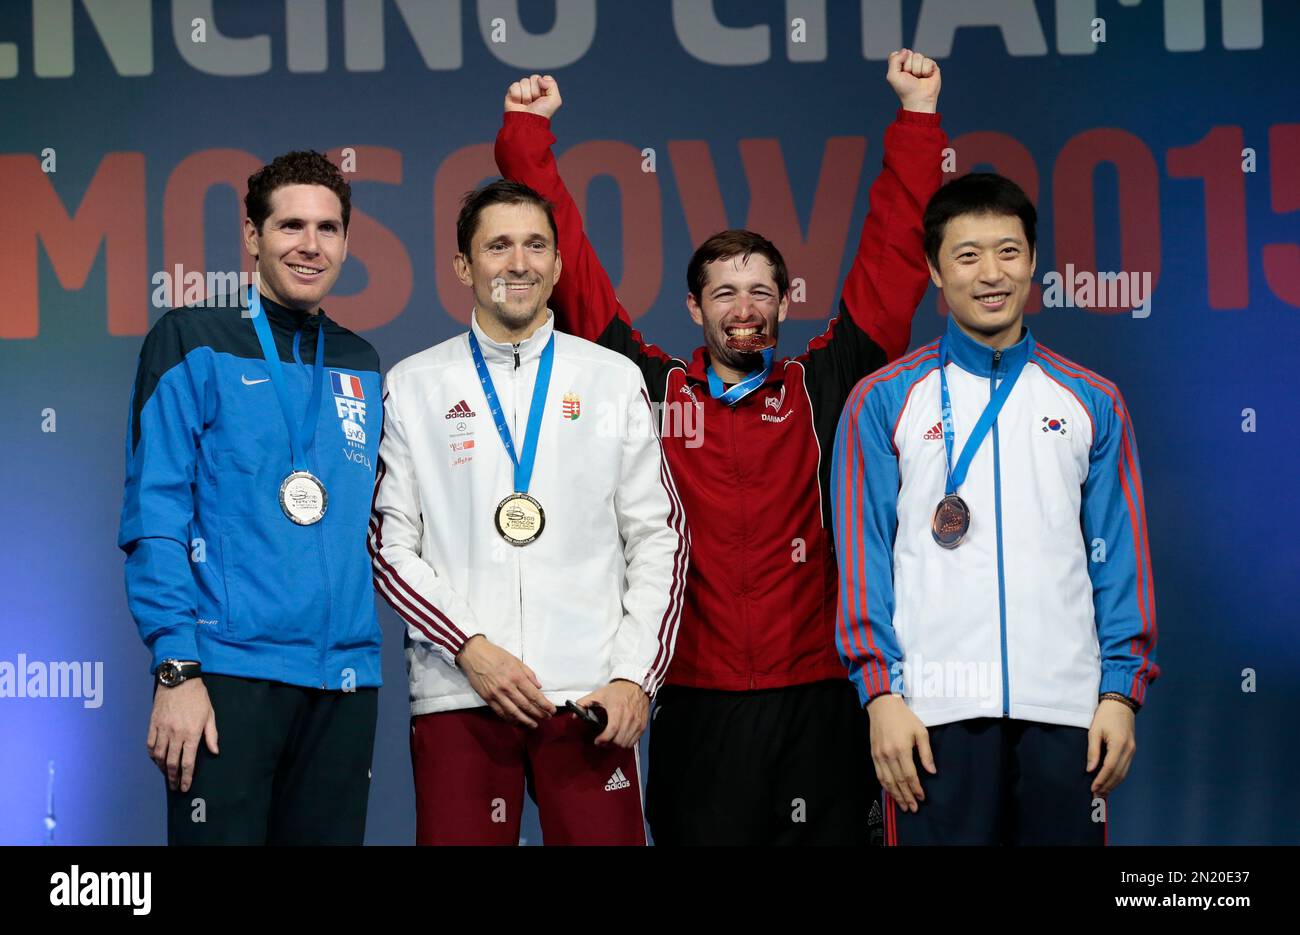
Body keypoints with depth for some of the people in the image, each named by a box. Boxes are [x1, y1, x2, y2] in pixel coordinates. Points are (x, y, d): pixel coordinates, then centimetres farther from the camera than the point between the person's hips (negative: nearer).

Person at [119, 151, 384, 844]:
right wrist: (175, 669, -15)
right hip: (229, 670, -5)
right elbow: (155, 515, -6)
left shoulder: (360, 365, 15)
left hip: (344, 677, 5)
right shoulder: (192, 343, 0)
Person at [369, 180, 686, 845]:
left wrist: (635, 675, -1)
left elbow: (659, 539, 9)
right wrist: (469, 647, -8)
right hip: (456, 696, 0)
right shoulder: (413, 387, 8)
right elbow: (390, 546, 5)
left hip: (590, 696, 1)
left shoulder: (614, 380, 10)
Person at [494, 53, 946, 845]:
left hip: (816, 698, 0)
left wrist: (918, 117, 4)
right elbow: (571, 267, 7)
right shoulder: (652, 389, 5)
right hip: (694, 701, 0)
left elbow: (893, 258, 5)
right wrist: (529, 131, 8)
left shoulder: (821, 388, 6)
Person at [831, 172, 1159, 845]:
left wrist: (1123, 689, 1)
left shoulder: (1093, 403, 11)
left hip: (1065, 707, 2)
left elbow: (1118, 555, 9)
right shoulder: (883, 402, 5)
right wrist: (880, 692, -7)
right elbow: (862, 556, 1)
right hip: (935, 707, -2)